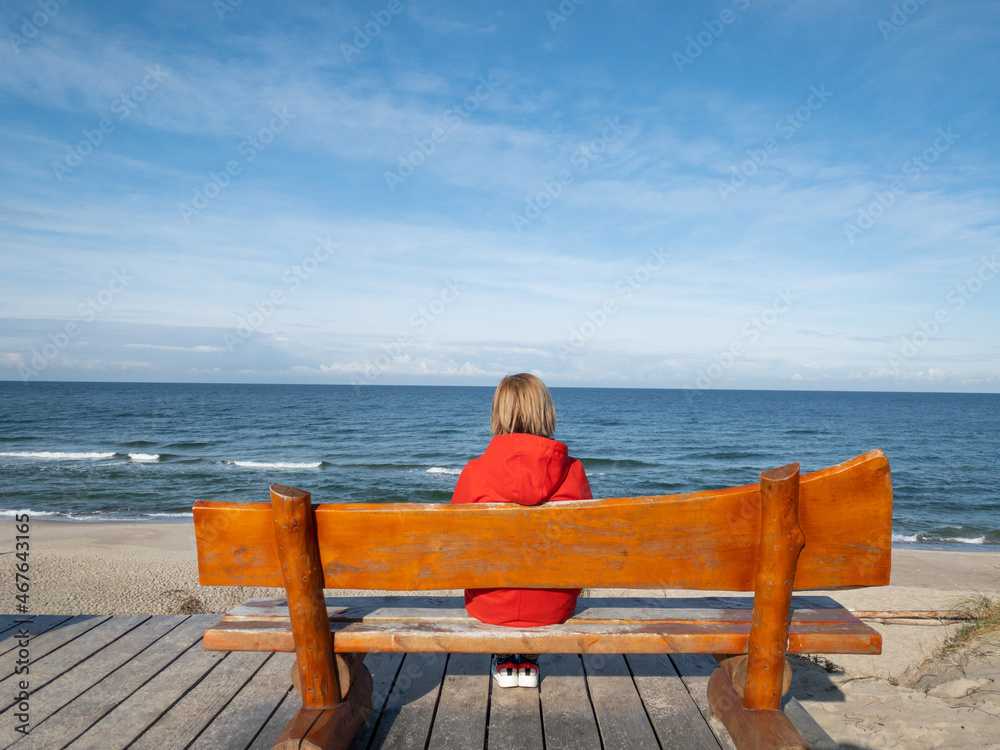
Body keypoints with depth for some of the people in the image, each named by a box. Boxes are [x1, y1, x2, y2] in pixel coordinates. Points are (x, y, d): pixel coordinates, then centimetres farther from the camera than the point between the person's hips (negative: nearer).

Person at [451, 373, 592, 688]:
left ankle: (503, 661, 40)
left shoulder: (474, 471, -15)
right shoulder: (573, 470, -12)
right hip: (555, 607, 1)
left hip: (490, 605, 0)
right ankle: (530, 661, 41)